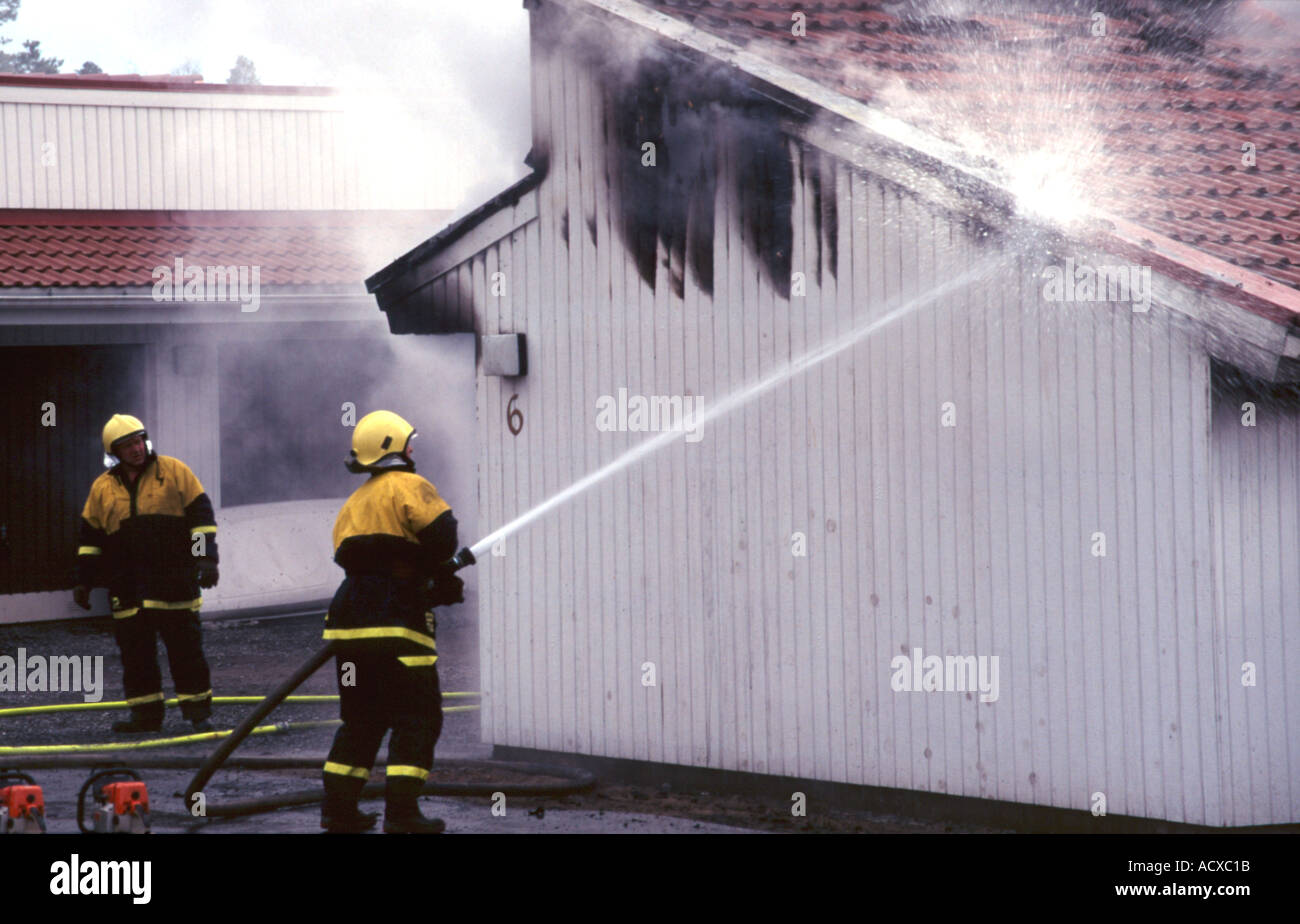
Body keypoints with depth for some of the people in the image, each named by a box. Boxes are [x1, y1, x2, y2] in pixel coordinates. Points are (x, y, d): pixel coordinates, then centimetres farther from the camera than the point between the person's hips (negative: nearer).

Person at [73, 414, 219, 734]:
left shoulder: (173, 471, 2)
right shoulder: (102, 488, 11)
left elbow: (201, 514, 1)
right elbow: (90, 537, 17)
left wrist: (206, 558, -8)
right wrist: (84, 580, 13)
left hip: (175, 583, -3)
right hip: (127, 586, 3)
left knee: (185, 647, -2)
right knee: (135, 651, 3)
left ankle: (198, 711, 4)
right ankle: (145, 714, 11)